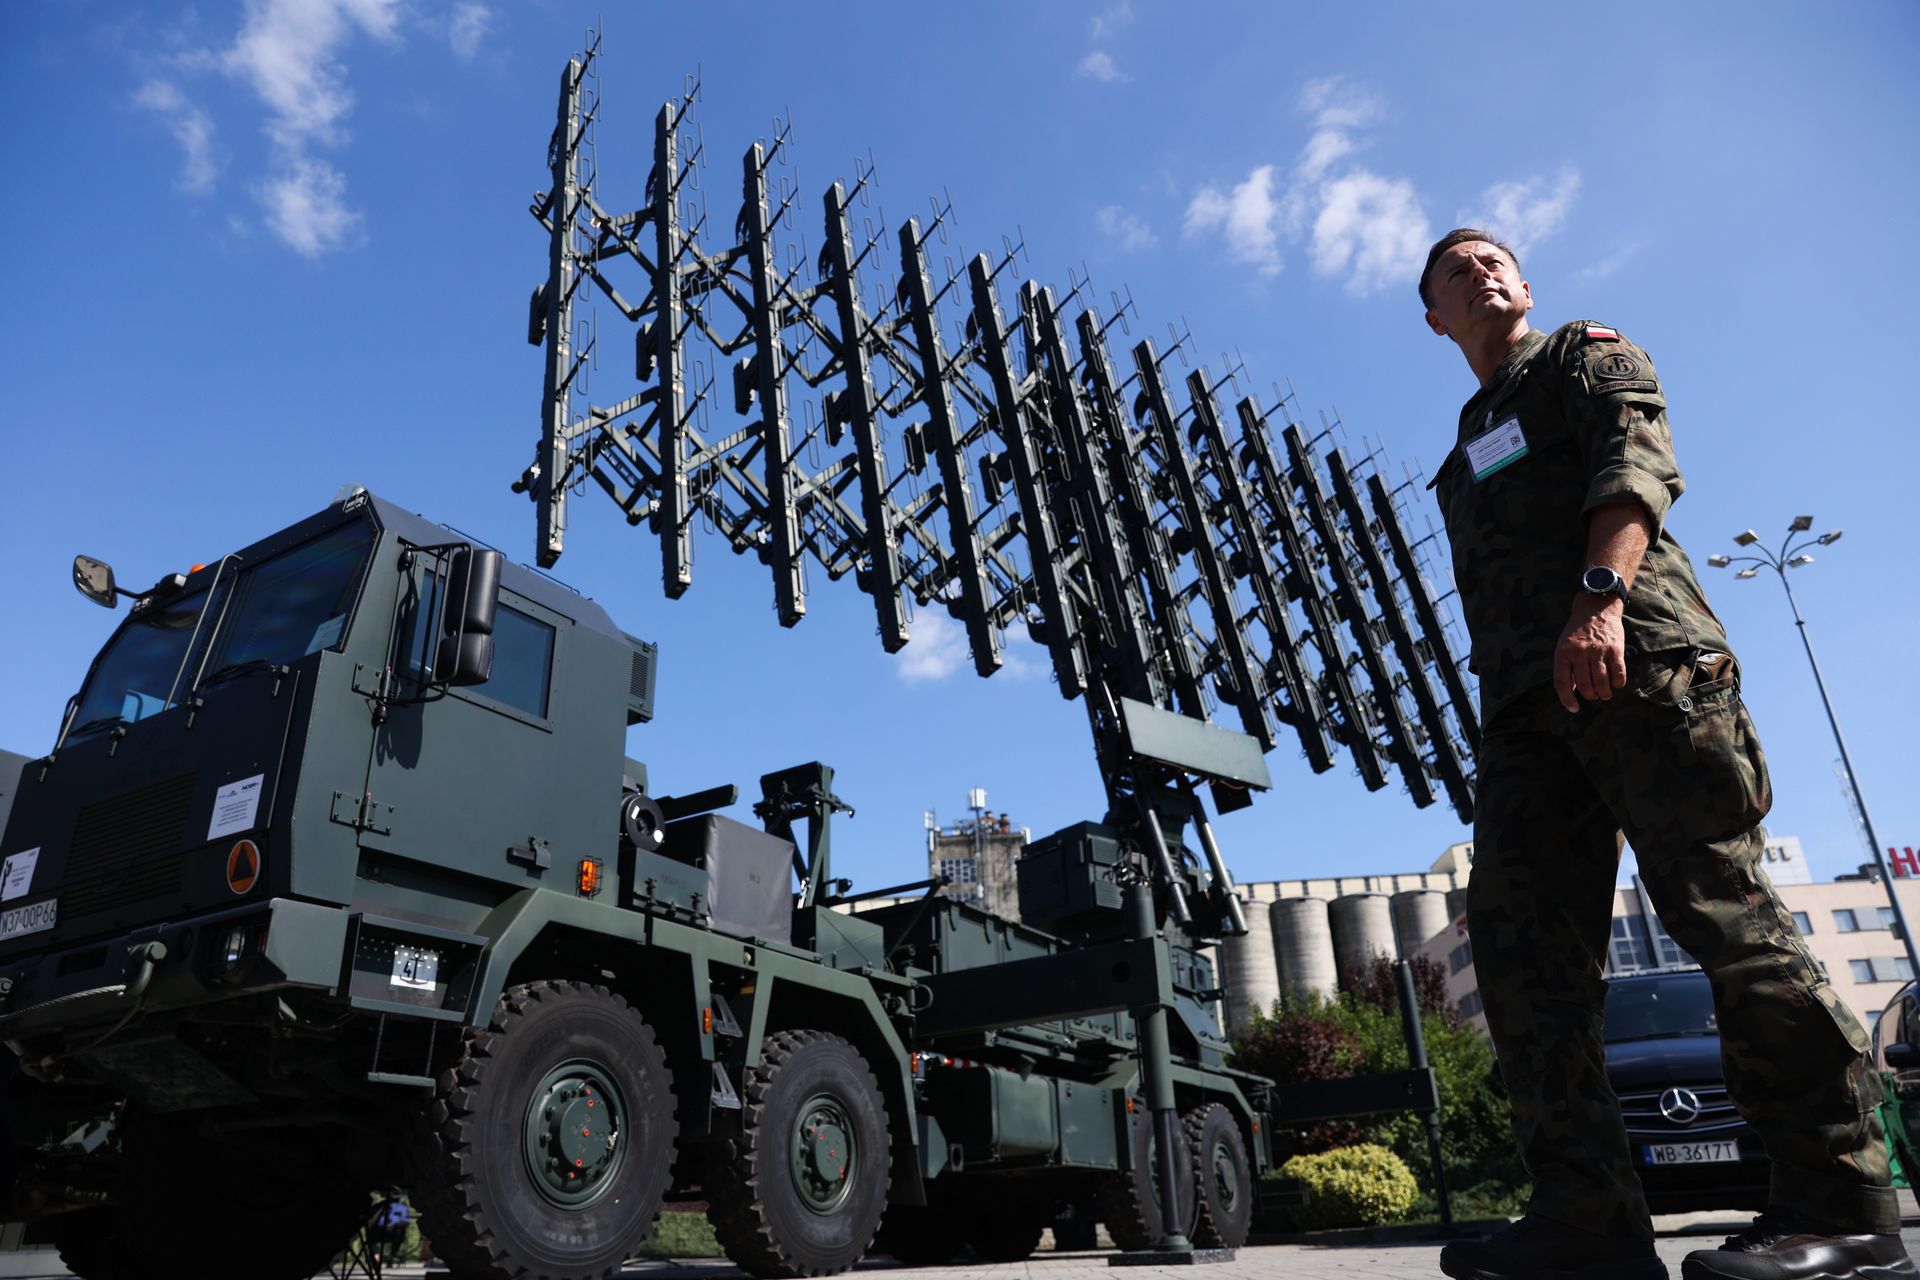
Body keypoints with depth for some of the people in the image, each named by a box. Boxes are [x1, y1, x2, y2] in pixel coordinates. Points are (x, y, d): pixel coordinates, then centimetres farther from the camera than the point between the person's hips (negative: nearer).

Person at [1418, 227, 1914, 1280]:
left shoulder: (1586, 355, 17)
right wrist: (1504, 708, 15)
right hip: (1524, 701, 7)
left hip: (1636, 653, -6)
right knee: (1520, 938, -6)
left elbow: (1638, 459, -4)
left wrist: (1599, 594, -21)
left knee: (1720, 903, -13)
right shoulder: (1463, 452, 34)